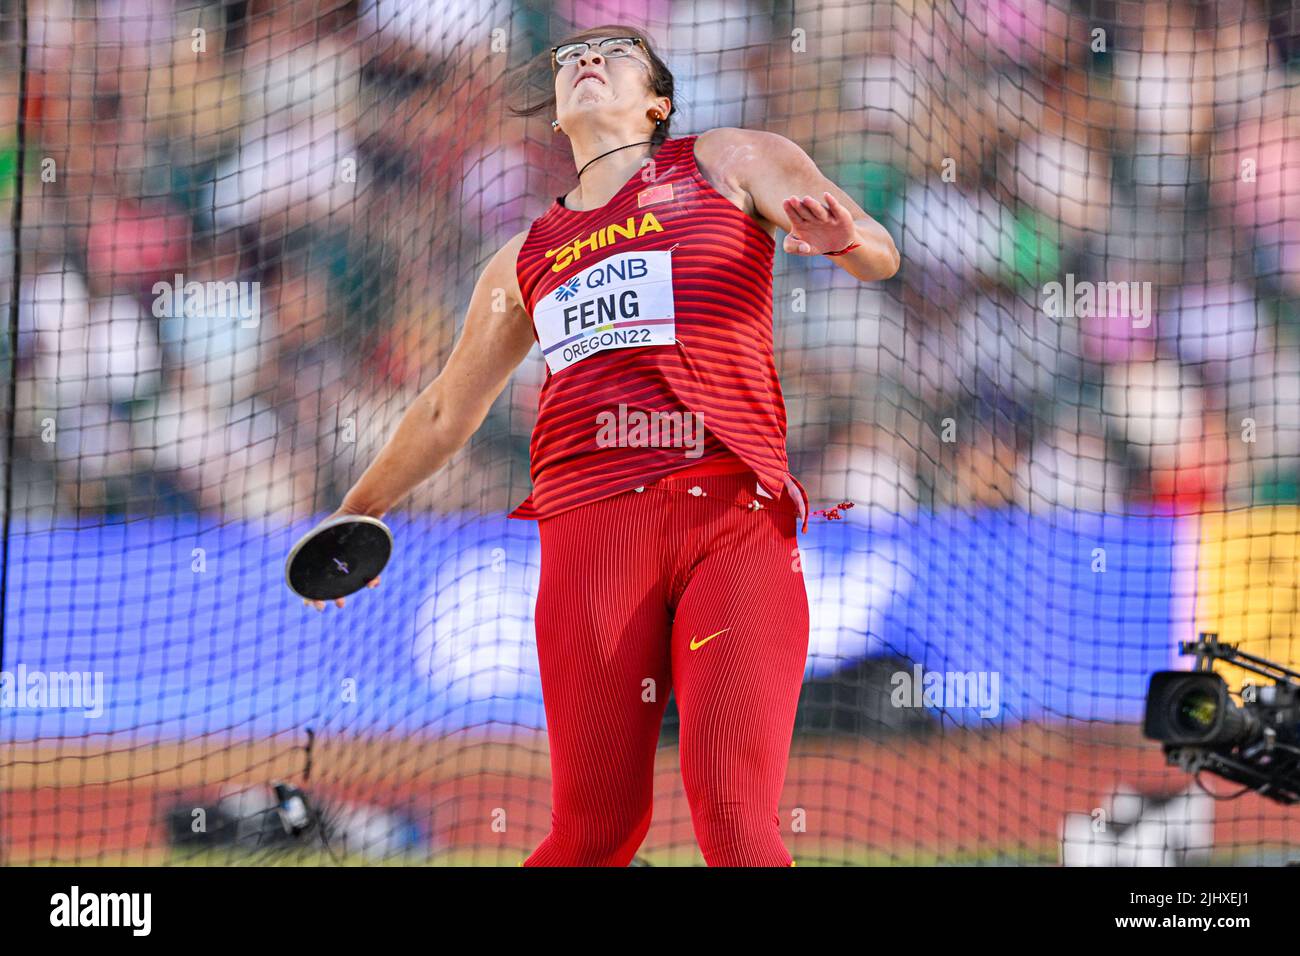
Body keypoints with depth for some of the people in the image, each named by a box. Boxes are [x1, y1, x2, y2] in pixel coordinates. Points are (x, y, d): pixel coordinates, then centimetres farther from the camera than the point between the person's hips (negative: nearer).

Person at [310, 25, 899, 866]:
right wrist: (357, 512, 47)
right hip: (590, 527, 2)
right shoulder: (526, 258, 26)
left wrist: (845, 236, -18)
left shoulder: (729, 162, 16)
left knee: (734, 816, -18)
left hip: (735, 520, -2)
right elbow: (446, 413, 38)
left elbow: (880, 255, 6)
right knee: (595, 830, -5)